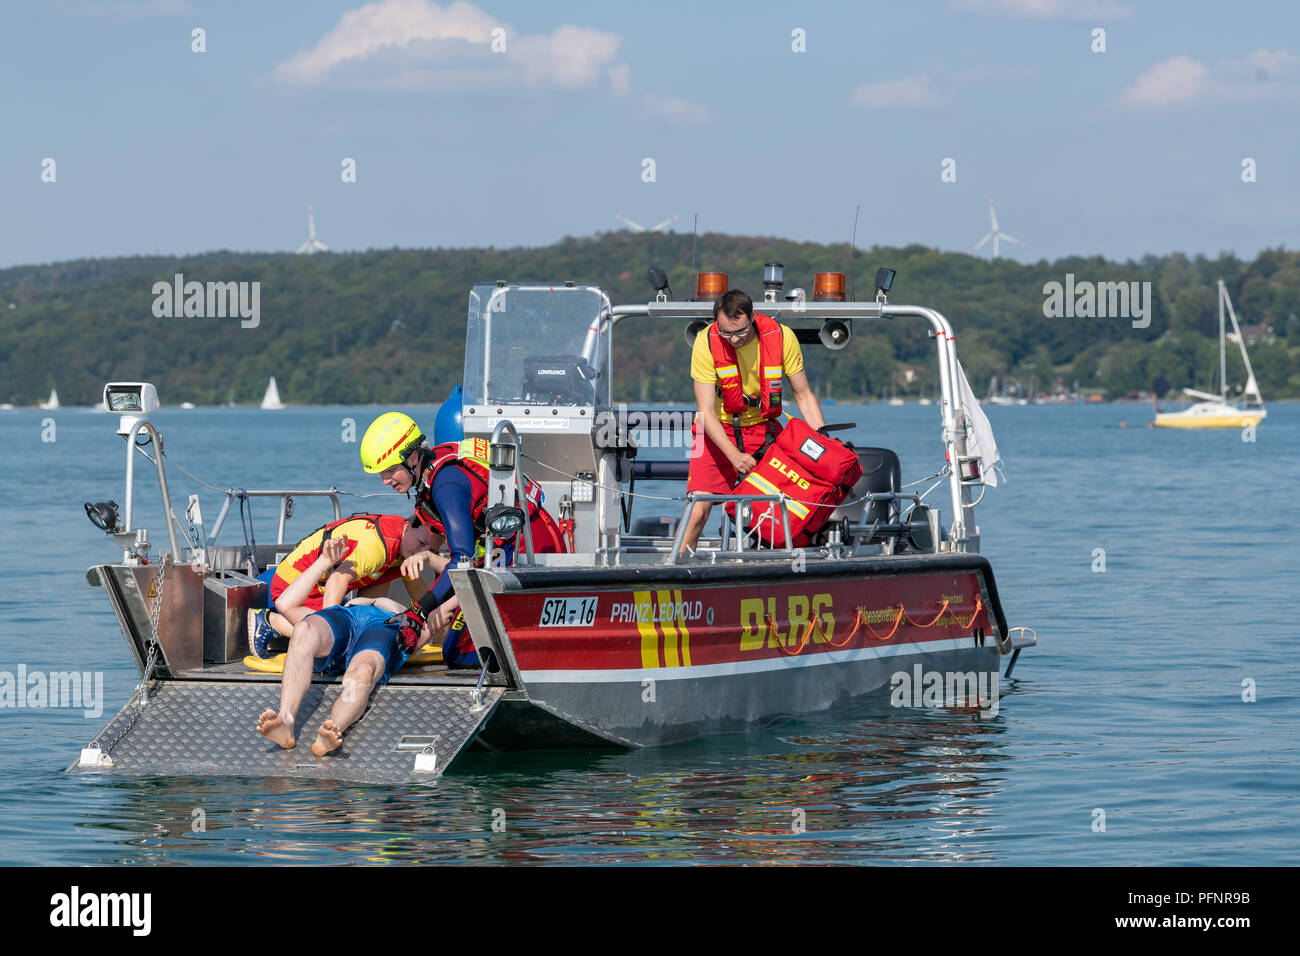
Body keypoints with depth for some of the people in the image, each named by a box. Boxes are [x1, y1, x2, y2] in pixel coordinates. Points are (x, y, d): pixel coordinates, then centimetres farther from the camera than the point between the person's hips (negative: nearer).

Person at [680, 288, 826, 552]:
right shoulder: (706, 343, -19)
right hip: (718, 431, -2)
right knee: (698, 511, -16)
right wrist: (734, 455, -31)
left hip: (764, 429, 2)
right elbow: (706, 411, -19)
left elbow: (803, 396, -3)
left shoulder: (781, 337, -15)